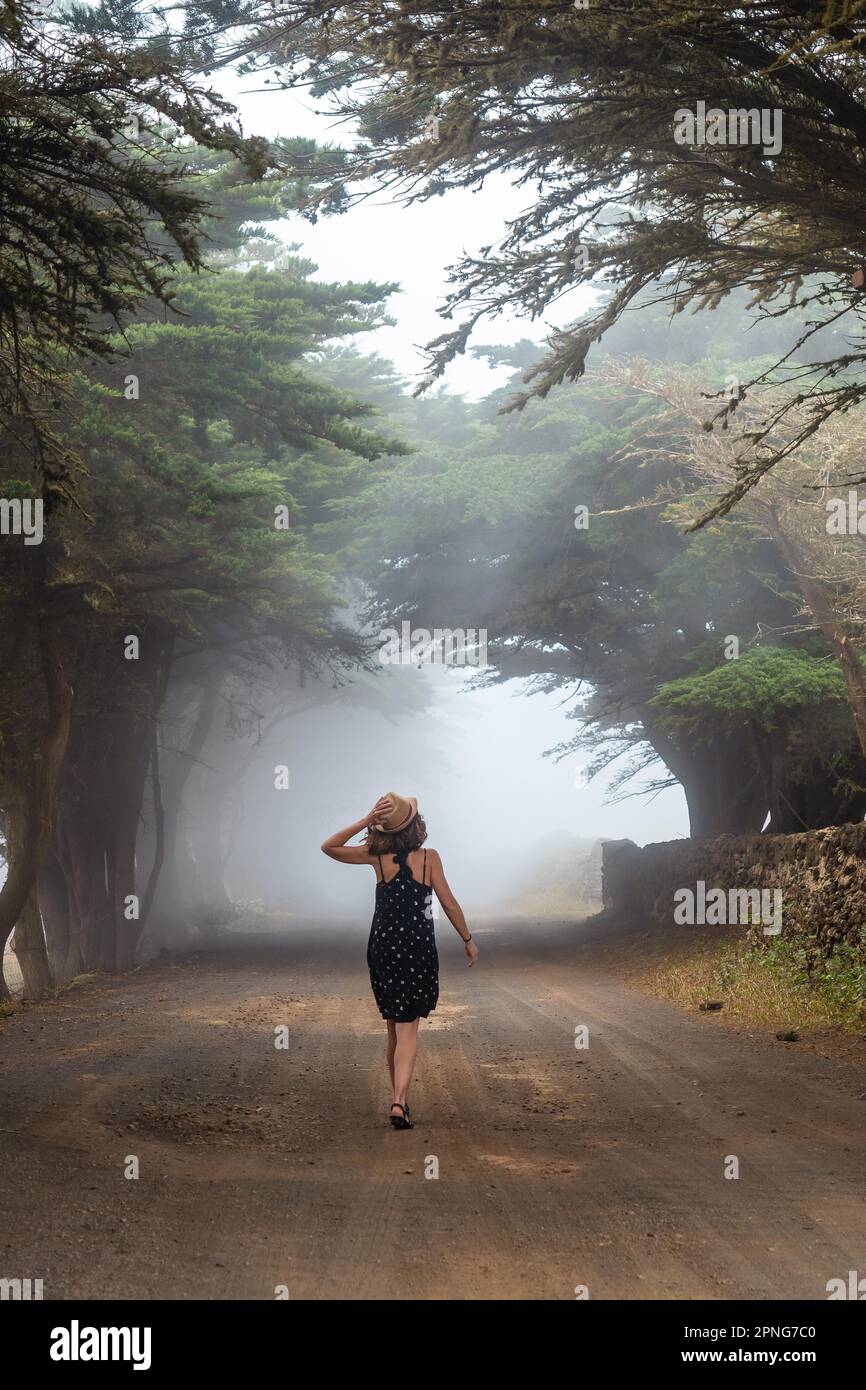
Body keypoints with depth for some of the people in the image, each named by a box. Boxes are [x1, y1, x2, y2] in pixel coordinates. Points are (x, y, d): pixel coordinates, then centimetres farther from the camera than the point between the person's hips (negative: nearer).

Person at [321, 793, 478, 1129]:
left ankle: (400, 1098, 25)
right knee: (408, 1028, -2)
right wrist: (468, 940, 10)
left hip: (383, 949, 2)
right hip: (419, 950, -2)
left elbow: (328, 847, 1)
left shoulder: (378, 857, -4)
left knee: (394, 1026, 16)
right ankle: (399, 1102, -17)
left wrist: (366, 821, -9)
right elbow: (449, 904, -3)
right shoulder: (429, 857, -7)